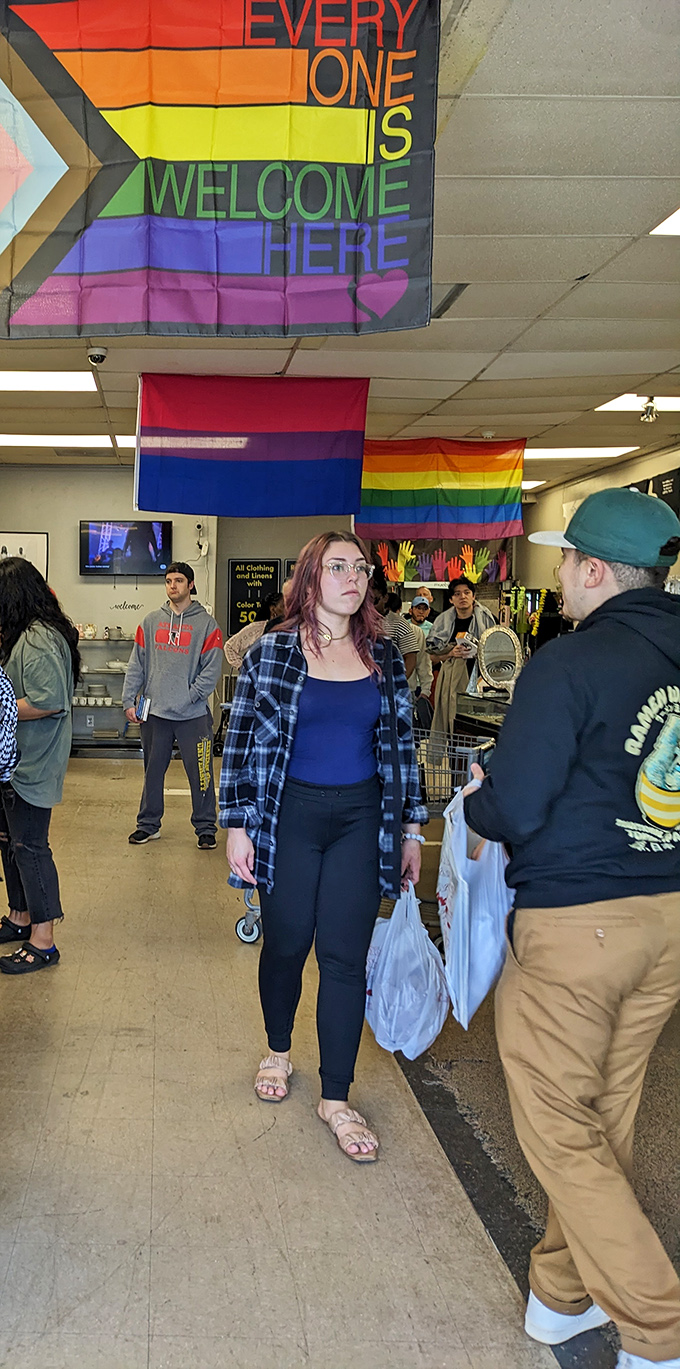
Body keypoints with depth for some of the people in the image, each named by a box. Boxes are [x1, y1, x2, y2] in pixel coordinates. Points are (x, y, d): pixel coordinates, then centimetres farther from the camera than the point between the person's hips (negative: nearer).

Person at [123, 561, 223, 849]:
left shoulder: (206, 624, 1)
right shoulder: (151, 622, 11)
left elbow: (211, 669, -4)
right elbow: (136, 665, 9)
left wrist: (188, 698, -12)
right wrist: (129, 700, 0)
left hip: (193, 714, -3)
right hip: (154, 712, 3)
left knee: (200, 774, 1)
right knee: (152, 772, 12)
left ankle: (205, 828, 13)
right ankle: (148, 824, 25)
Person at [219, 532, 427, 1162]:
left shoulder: (383, 656, 4)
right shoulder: (270, 653, -4)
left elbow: (401, 744, 8)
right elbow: (241, 743, -2)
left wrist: (411, 828, 8)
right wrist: (237, 826, -6)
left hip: (361, 818, 2)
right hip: (290, 817, -1)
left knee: (346, 957, 1)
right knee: (286, 944, 11)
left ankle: (336, 1099, 15)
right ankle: (278, 1051, 40)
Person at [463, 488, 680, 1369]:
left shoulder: (572, 663, -17)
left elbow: (511, 812, -18)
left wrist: (472, 800, 4)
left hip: (574, 923, -7)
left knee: (559, 1131, 8)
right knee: (605, 1120, 19)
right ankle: (566, 1293, 36)